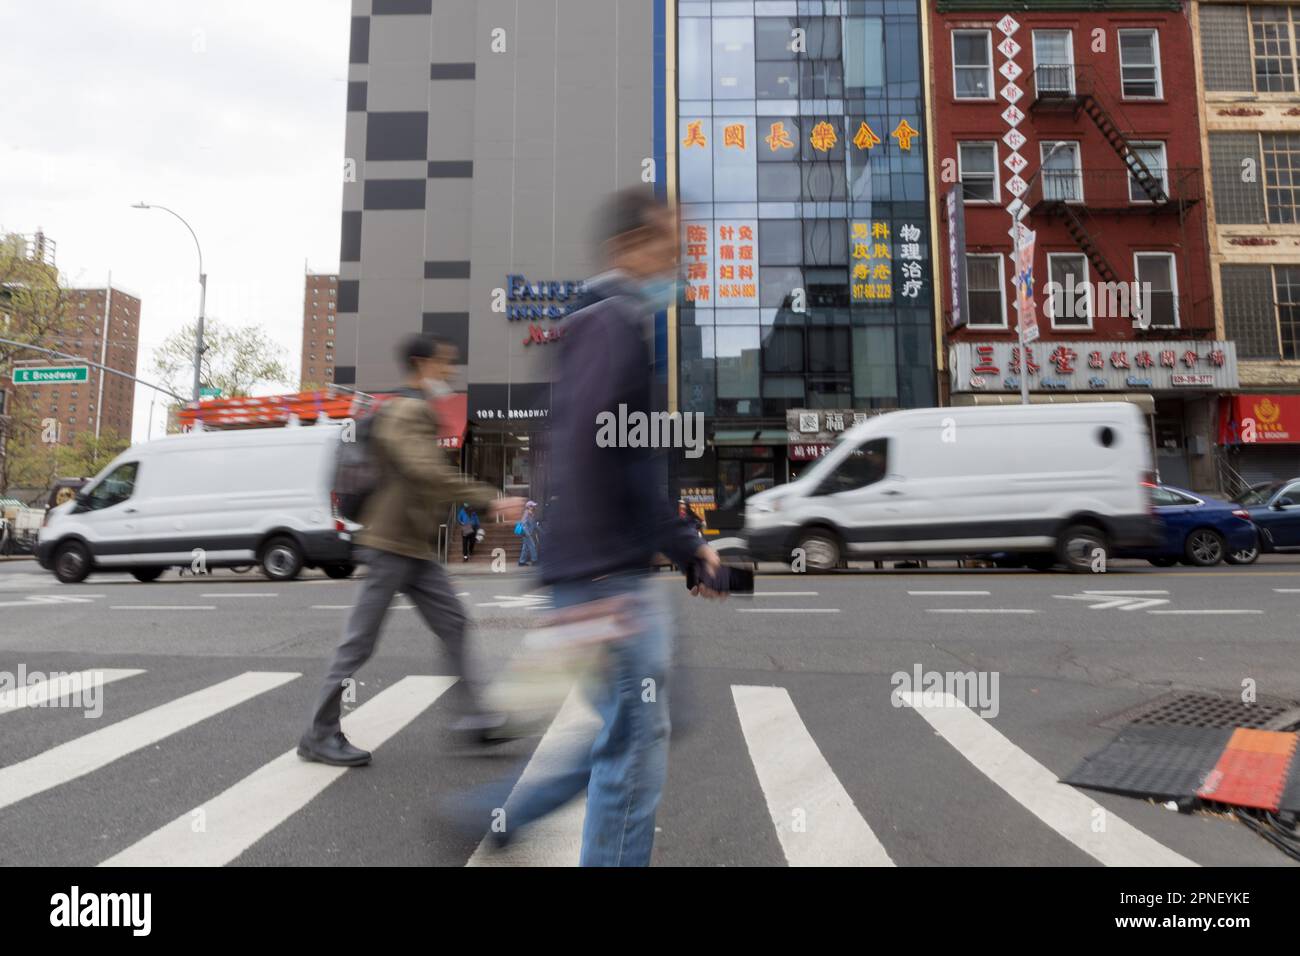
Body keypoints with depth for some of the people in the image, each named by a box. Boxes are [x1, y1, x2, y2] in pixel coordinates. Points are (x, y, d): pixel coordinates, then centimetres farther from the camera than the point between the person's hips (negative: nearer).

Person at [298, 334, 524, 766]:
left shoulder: (419, 413, 18)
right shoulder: (405, 413, -15)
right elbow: (429, 472, -29)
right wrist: (491, 501, -31)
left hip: (416, 548, 10)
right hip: (392, 544, -10)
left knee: (453, 624, 6)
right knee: (359, 642, -1)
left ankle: (475, 715, 10)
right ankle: (319, 736, 12)